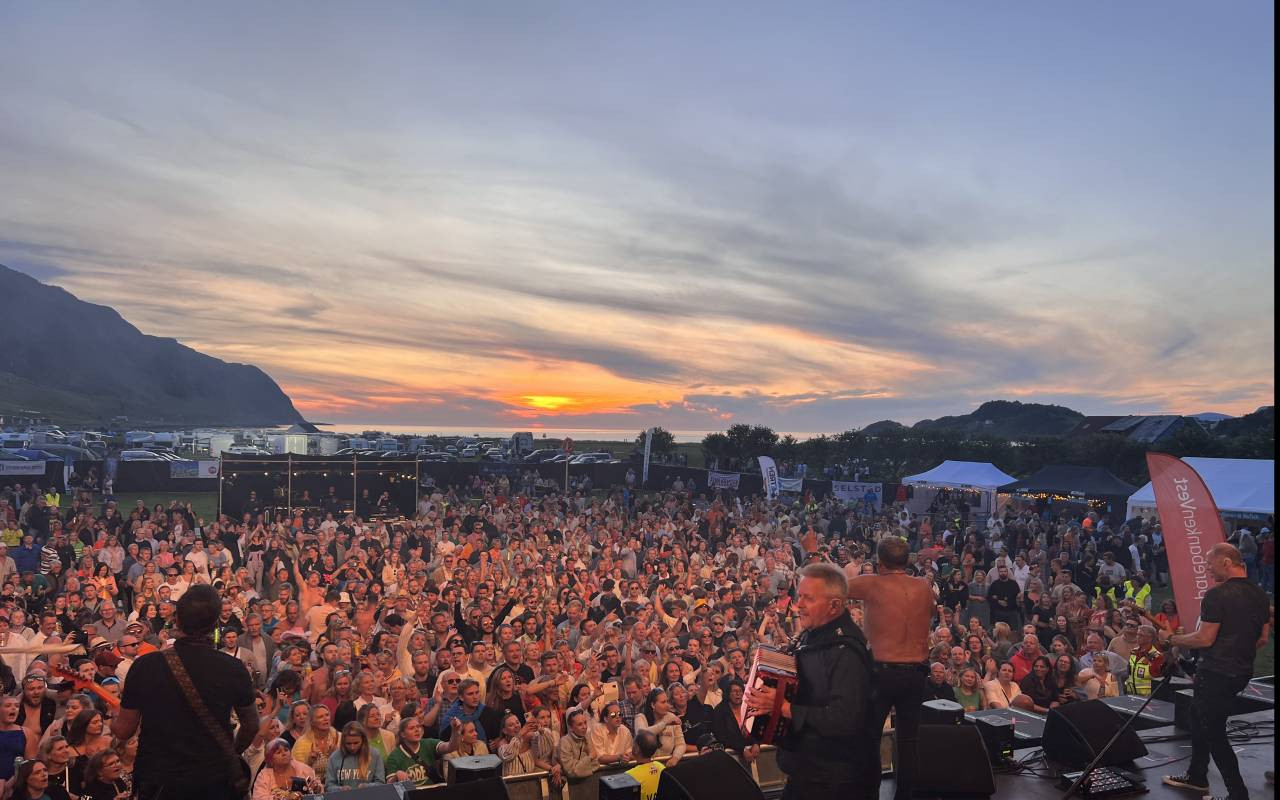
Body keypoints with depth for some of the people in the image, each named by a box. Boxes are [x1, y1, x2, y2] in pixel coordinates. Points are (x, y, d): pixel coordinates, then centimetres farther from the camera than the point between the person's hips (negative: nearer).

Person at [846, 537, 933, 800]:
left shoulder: (871, 584, -9)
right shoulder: (924, 588, 3)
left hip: (882, 670, -4)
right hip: (916, 672, 4)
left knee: (869, 737, 8)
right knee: (908, 738, 10)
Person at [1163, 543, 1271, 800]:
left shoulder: (1217, 595, -19)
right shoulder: (1260, 595, 7)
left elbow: (1205, 639, -20)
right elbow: (1263, 639, 13)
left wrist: (1175, 639, -5)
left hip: (1215, 673, -9)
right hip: (1242, 671, 9)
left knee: (1214, 734, 1)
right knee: (1199, 719, 21)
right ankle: (1196, 777, 32)